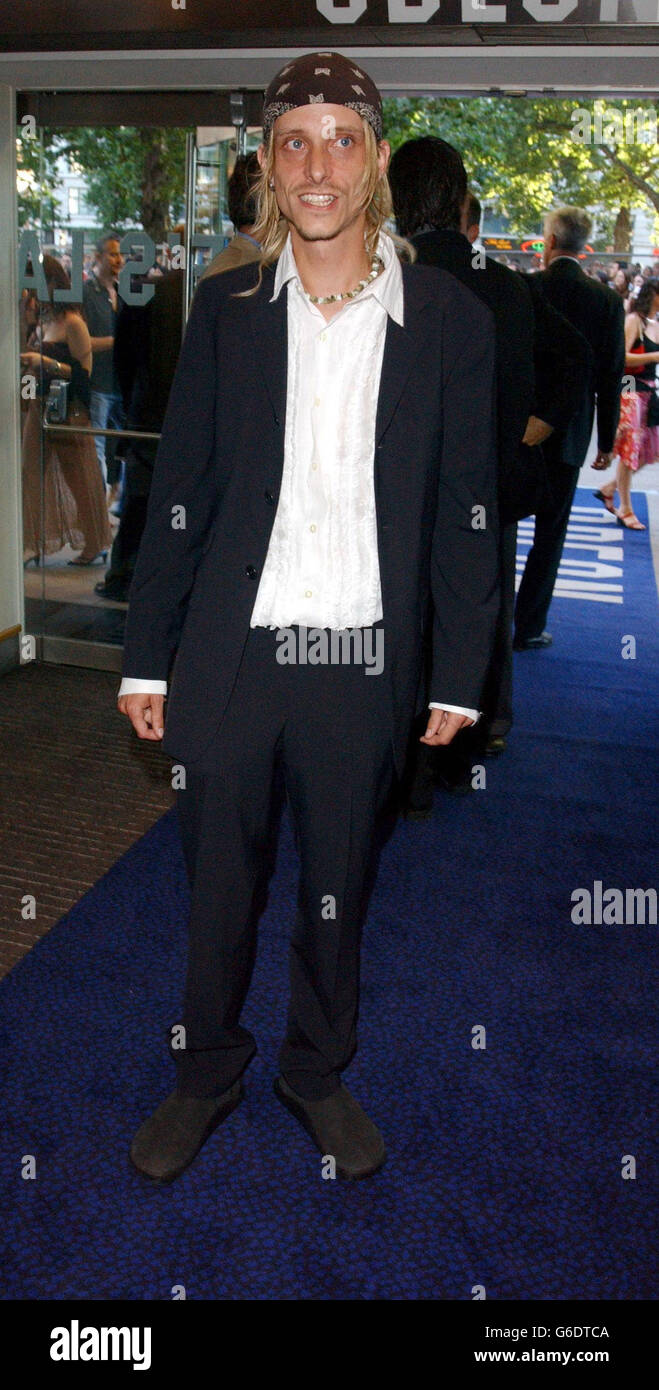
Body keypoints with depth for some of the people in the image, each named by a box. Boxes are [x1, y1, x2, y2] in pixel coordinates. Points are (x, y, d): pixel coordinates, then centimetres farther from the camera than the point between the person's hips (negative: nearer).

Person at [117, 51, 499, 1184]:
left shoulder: (450, 320, 0)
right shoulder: (225, 308, 3)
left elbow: (465, 514, 2)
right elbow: (177, 493, 4)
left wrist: (461, 676, 0)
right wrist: (145, 658, 2)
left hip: (364, 664, 0)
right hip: (227, 658, 1)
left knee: (338, 887, 14)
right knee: (217, 884, 13)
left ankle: (318, 1071, 37)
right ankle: (208, 1070, 37)